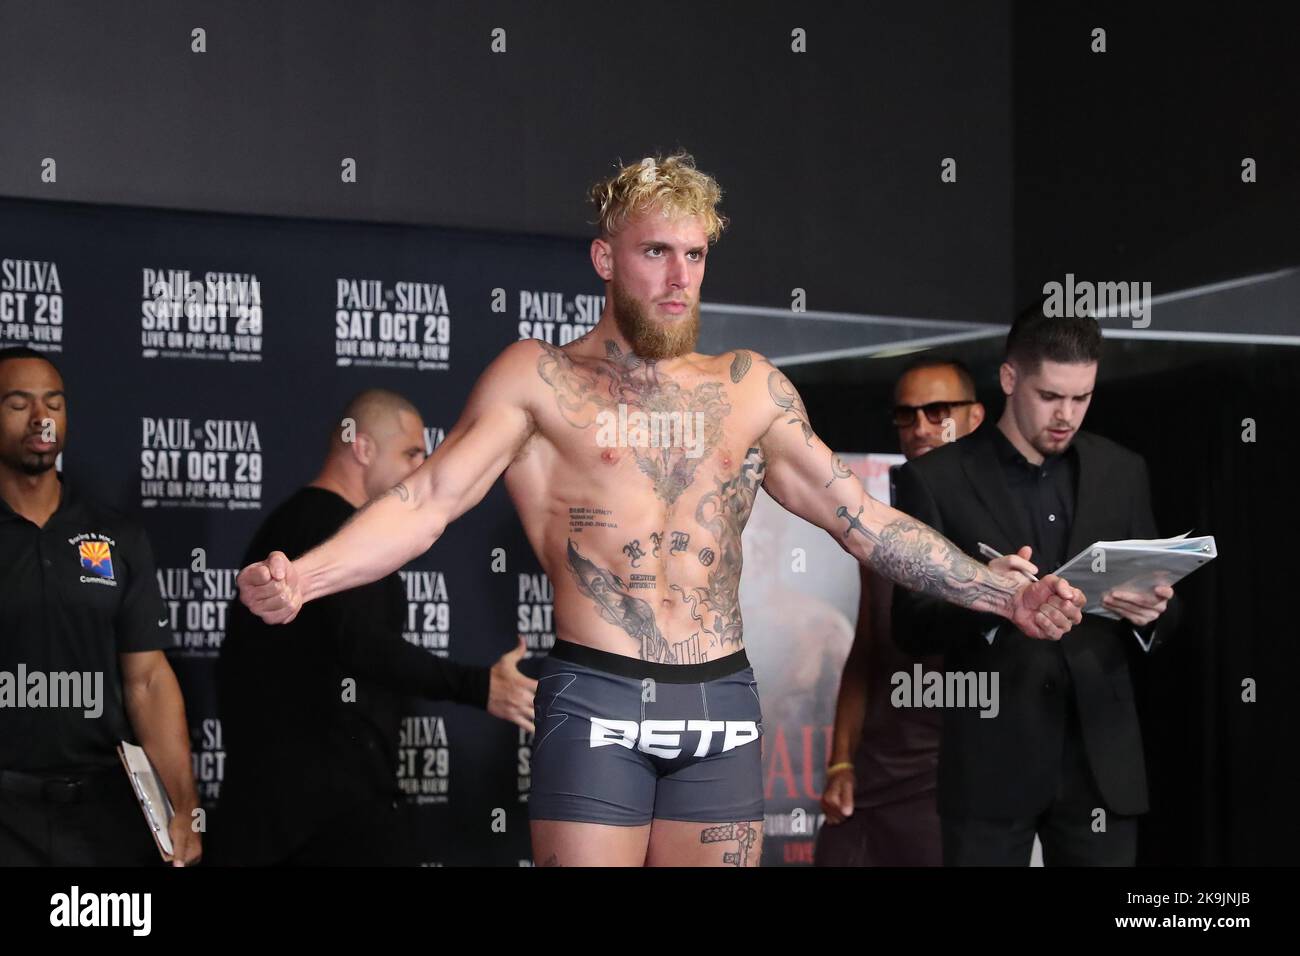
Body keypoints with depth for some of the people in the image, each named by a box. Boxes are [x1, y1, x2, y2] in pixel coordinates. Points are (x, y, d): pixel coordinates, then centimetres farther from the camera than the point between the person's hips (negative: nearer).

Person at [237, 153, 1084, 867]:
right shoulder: (539, 379, 3)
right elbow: (429, 499, -7)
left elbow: (862, 518, 18)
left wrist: (1008, 597, 13)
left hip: (722, 704, 4)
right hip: (598, 701, -4)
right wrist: (301, 576, -24)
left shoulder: (750, 388, 14)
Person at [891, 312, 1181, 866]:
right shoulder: (936, 479, -1)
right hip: (993, 757, -3)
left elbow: (1158, 619, 13)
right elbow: (910, 628, -4)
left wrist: (1149, 613, -11)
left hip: (1100, 755, 3)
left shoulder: (1122, 472, 10)